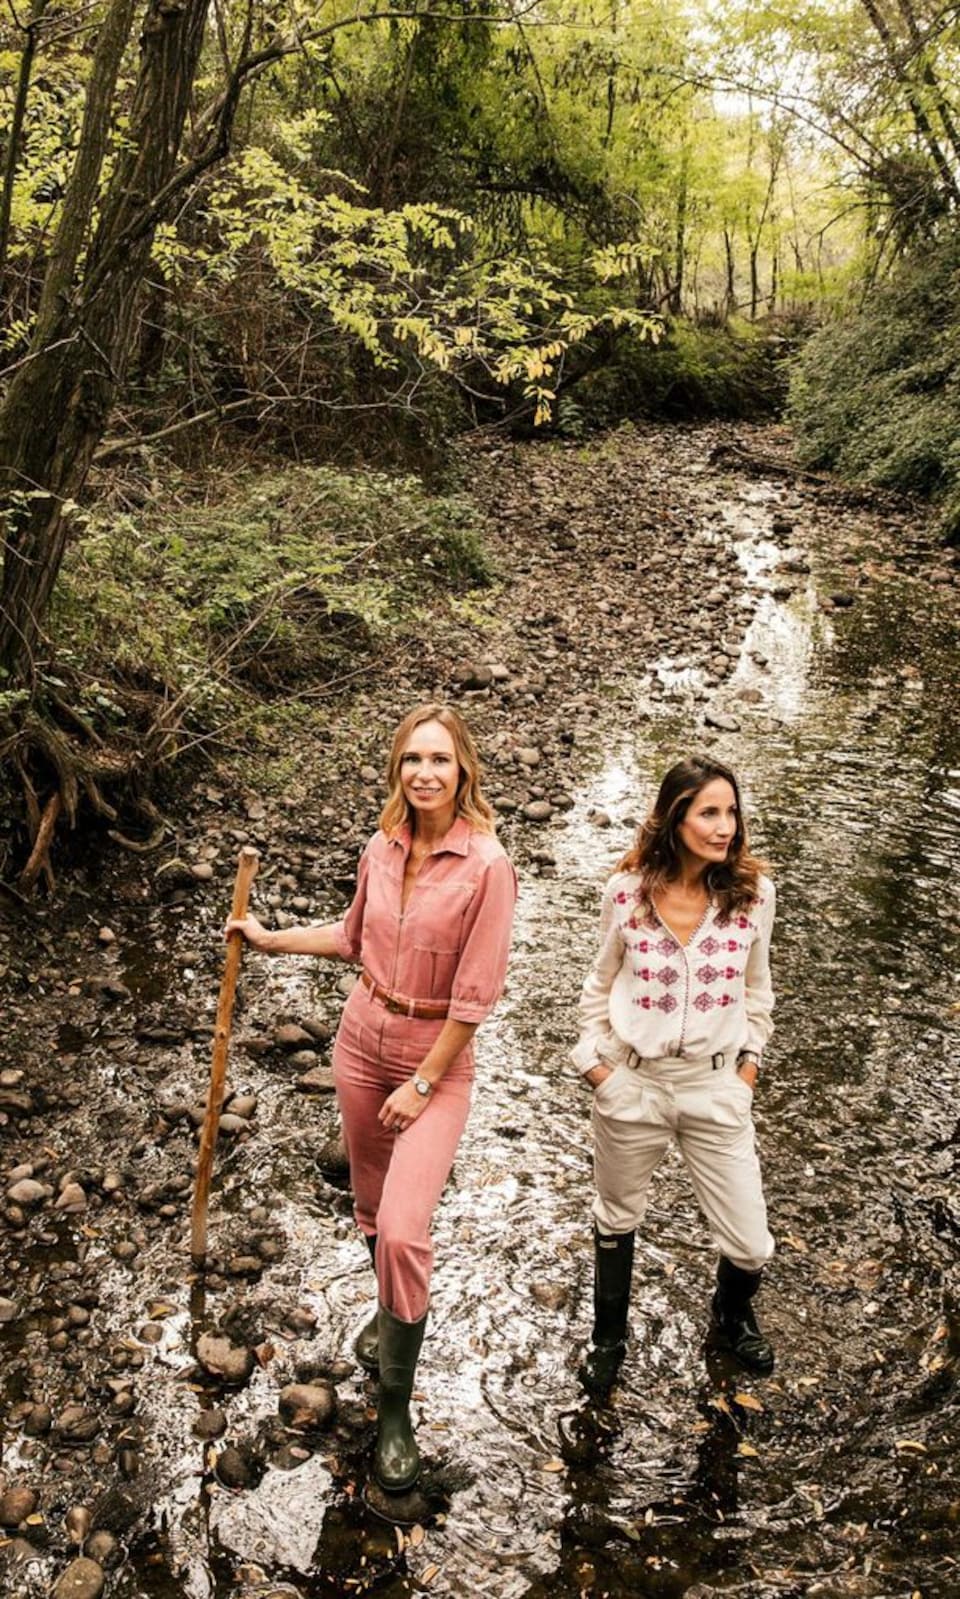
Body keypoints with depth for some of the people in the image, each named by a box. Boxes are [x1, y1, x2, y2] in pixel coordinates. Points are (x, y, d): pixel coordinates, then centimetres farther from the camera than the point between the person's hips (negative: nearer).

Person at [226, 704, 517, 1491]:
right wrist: (269, 939, 17)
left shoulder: (486, 866, -20)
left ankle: (395, 1410, 6)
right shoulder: (381, 850, -4)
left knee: (403, 1228, -13)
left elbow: (475, 995, -19)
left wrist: (423, 1084, -15)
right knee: (372, 1201, 21)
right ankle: (393, 1309, 49)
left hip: (437, 1056, -5)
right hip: (362, 1036, 6)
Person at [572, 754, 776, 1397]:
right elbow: (600, 984, 3)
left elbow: (756, 987, 6)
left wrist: (751, 1058, 5)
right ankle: (609, 1338, 46)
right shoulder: (627, 892, -12)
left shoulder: (753, 892, -10)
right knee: (618, 1219, 20)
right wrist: (593, 1058, -1)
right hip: (631, 1082, 0)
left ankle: (733, 1318, 41)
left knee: (750, 1243, 5)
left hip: (717, 1085, 1)